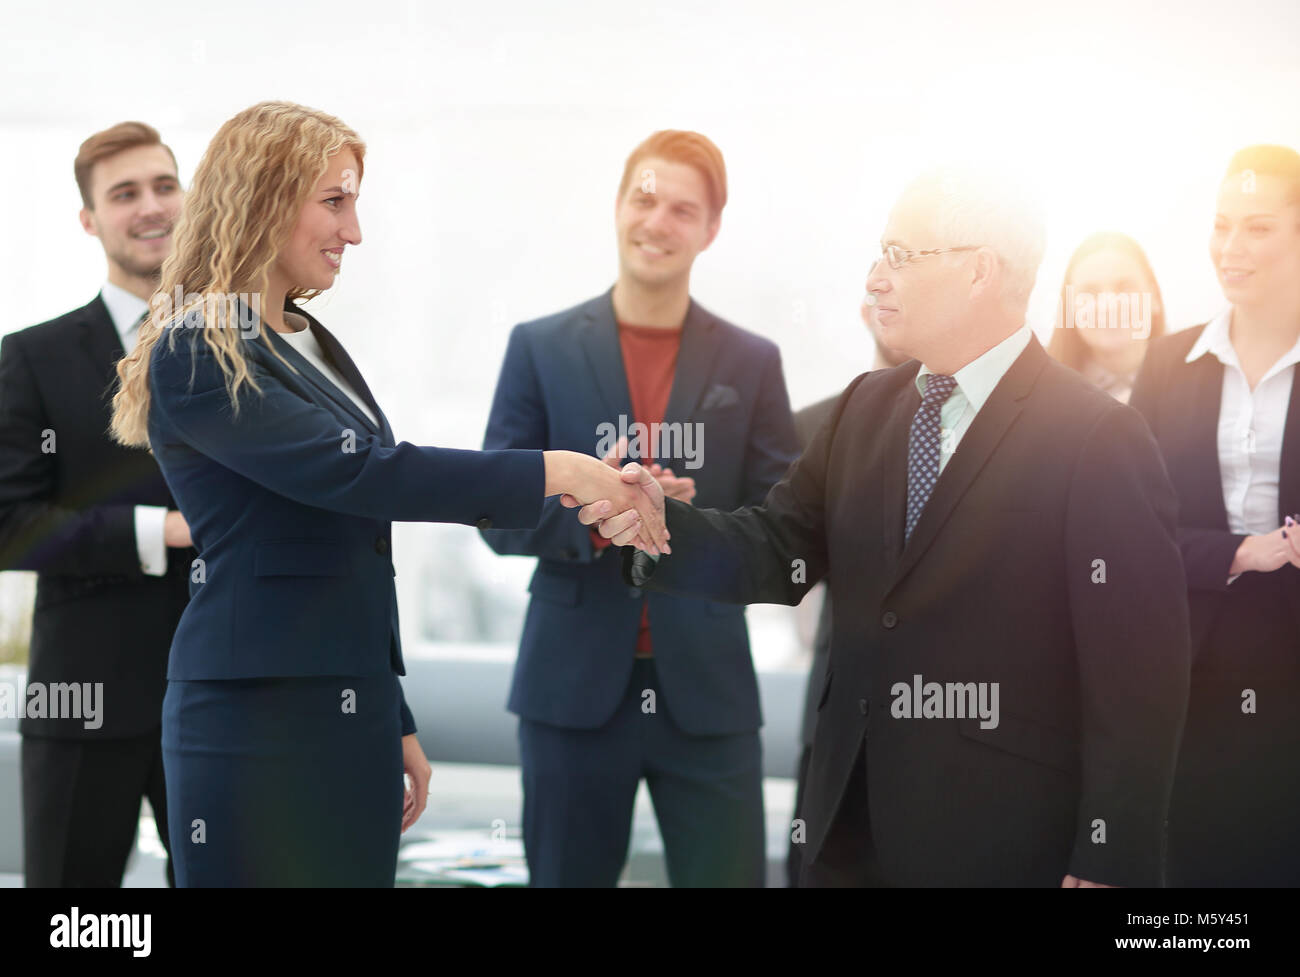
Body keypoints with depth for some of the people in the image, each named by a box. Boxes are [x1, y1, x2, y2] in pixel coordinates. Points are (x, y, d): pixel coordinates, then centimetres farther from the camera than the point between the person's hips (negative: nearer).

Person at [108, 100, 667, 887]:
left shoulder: (315, 347, 16)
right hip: (259, 725, -8)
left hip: (354, 719, 8)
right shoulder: (198, 357, -9)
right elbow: (355, 469, -20)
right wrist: (551, 473, -19)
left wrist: (397, 725, 20)